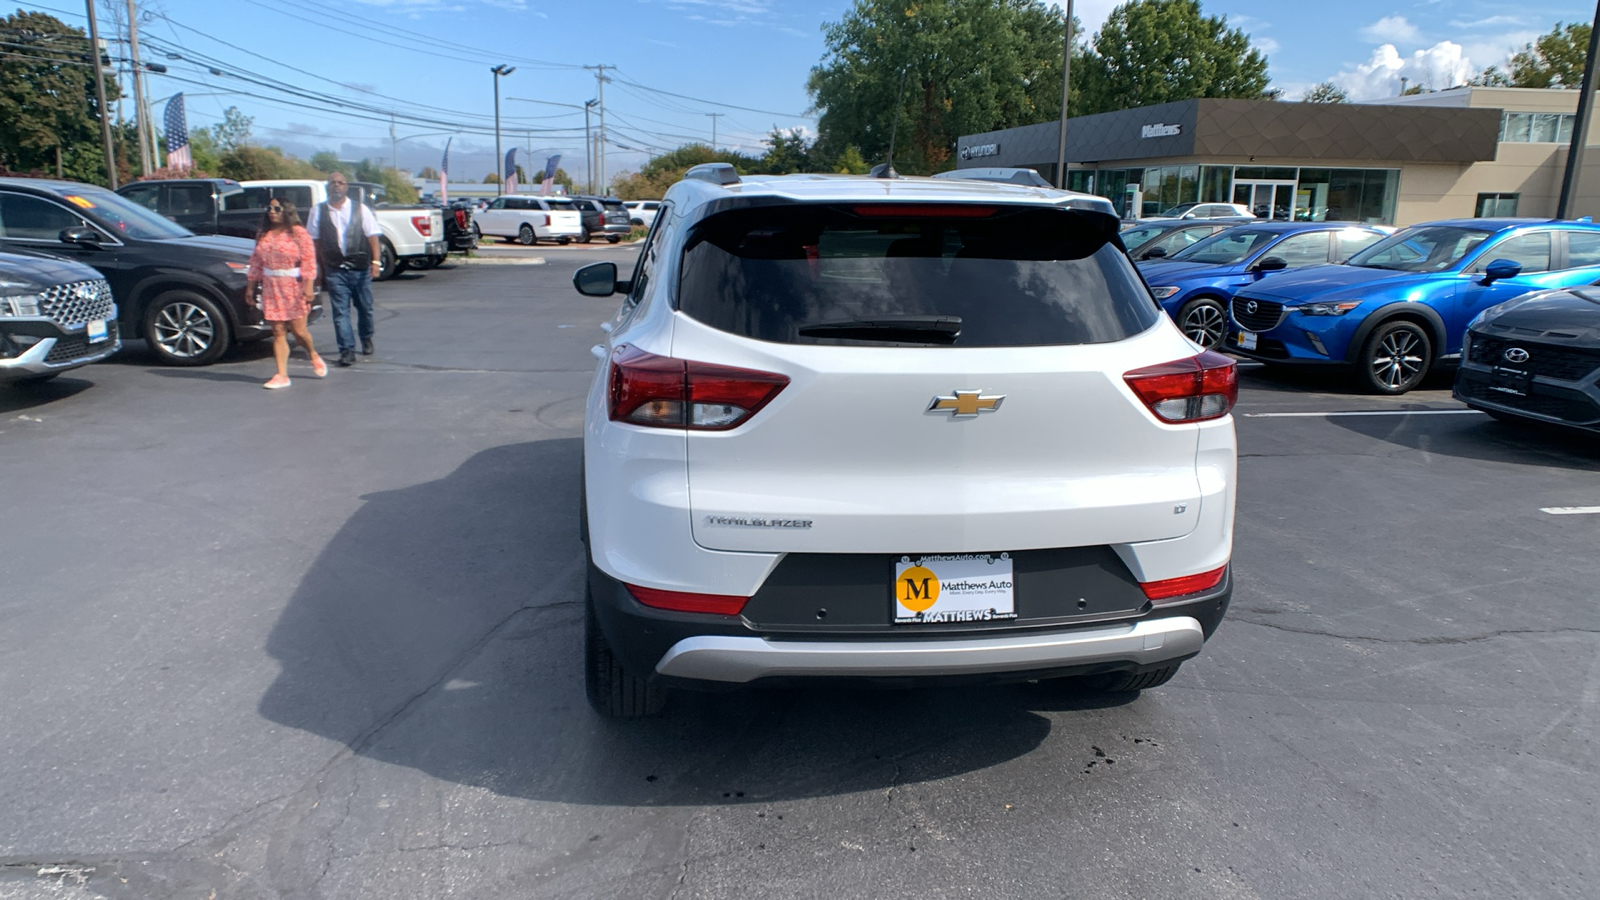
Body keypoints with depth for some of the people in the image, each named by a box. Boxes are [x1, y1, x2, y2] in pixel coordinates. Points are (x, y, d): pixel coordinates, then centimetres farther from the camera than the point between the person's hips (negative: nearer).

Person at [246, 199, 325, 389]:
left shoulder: (298, 233, -3)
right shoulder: (264, 235, 12)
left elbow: (309, 260, -9)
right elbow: (256, 262, 16)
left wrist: (309, 286, -16)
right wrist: (251, 287, 14)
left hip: (294, 288, -4)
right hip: (271, 289, 4)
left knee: (298, 330, -4)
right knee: (278, 332, 1)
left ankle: (313, 355, 29)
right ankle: (282, 375, 1)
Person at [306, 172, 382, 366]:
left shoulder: (360, 209, 4)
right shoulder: (319, 211, 6)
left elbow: (372, 236, 0)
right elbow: (316, 241, 8)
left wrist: (375, 261, -12)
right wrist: (321, 268, 5)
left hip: (360, 268, 0)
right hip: (335, 270, 0)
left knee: (365, 307, 10)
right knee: (340, 311, -5)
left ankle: (366, 339, 35)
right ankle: (347, 351, -3)